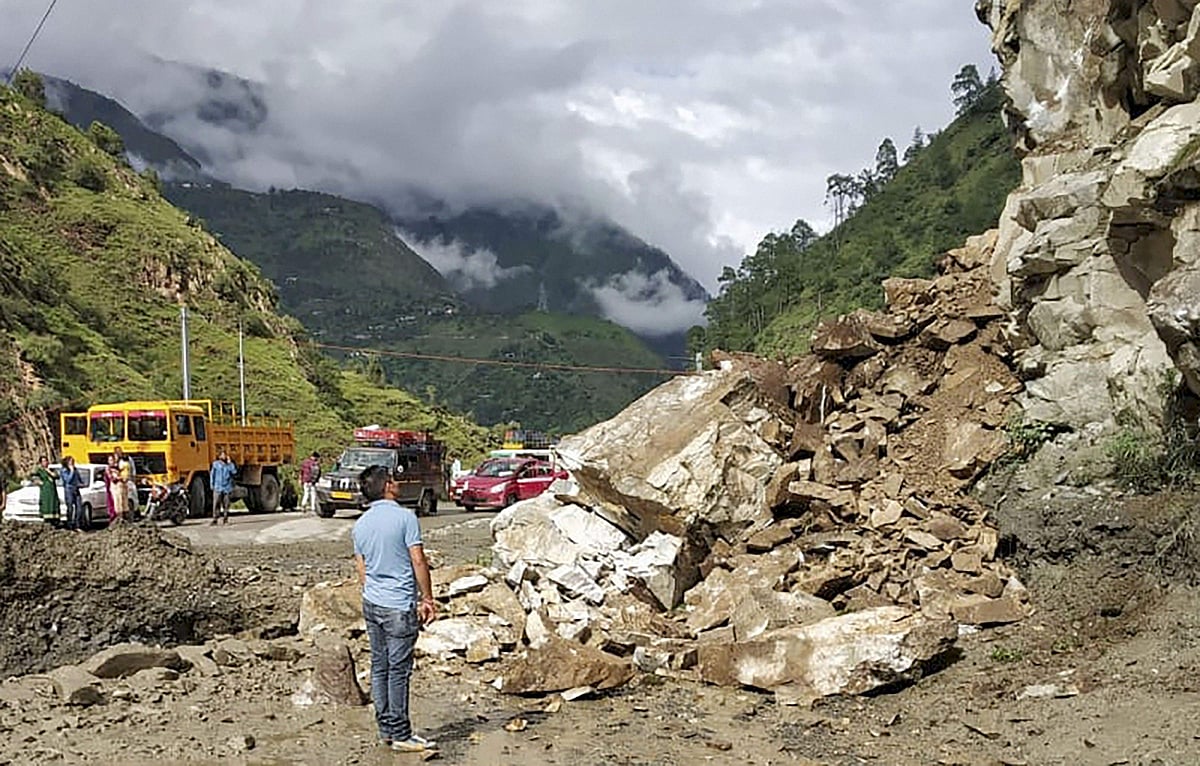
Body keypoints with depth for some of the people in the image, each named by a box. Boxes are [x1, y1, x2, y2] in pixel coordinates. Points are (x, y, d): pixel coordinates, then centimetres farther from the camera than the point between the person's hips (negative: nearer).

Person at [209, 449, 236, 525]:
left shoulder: (229, 464, 8)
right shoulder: (215, 464, 5)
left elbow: (234, 471, -8)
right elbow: (212, 474, 7)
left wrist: (230, 462, -7)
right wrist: (211, 484, 1)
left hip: (227, 487, 2)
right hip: (218, 487, -2)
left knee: (226, 504, 3)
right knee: (216, 503, -6)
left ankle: (225, 519, 9)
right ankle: (215, 519, -5)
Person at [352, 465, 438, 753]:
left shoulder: (360, 525, 8)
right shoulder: (405, 517, -12)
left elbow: (361, 570, 14)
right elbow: (418, 561, -12)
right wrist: (427, 599, -4)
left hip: (371, 603, 7)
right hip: (400, 605, -7)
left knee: (379, 667, 11)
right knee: (398, 670, -2)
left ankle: (385, 729, 18)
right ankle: (401, 735, 4)